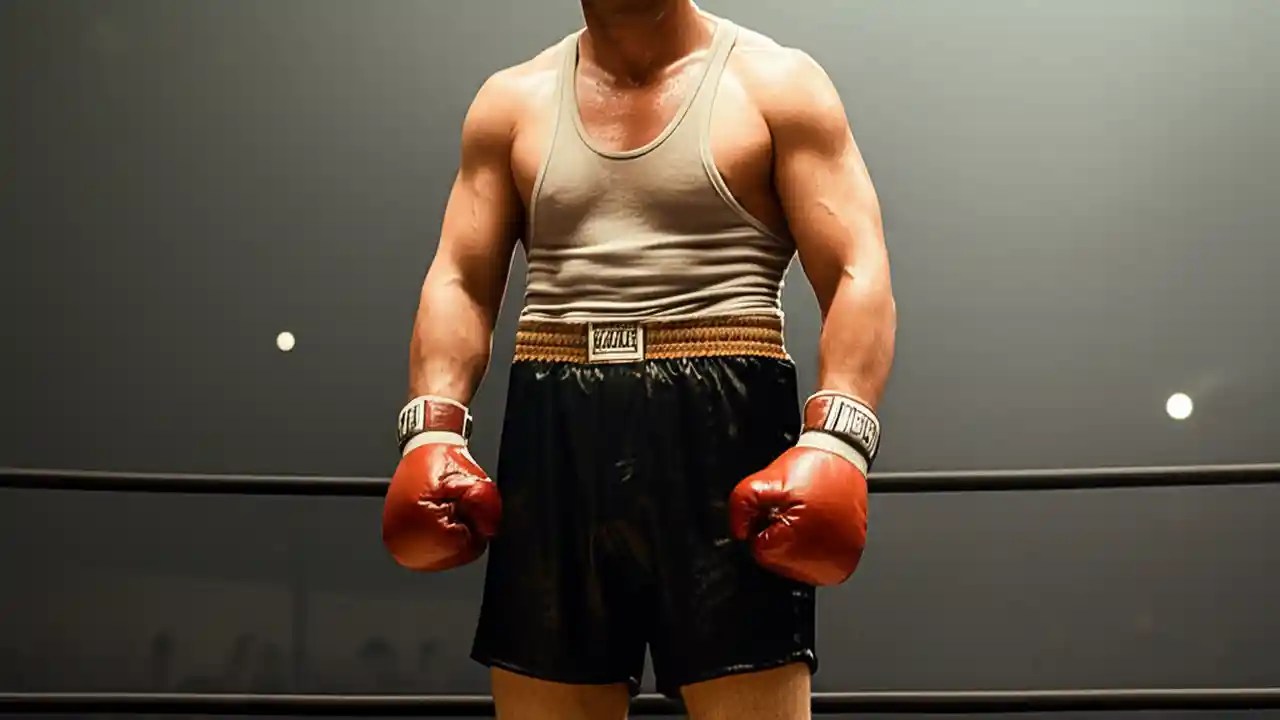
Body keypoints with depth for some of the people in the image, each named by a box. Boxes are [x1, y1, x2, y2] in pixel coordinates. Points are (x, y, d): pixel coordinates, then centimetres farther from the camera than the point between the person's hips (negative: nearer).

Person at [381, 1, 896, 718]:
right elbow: (460, 281, 11)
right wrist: (433, 429, -5)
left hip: (720, 425, -3)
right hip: (555, 437, 4)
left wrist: (836, 440, -19)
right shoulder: (514, 101, 15)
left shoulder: (775, 83, 4)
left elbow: (859, 278, -4)